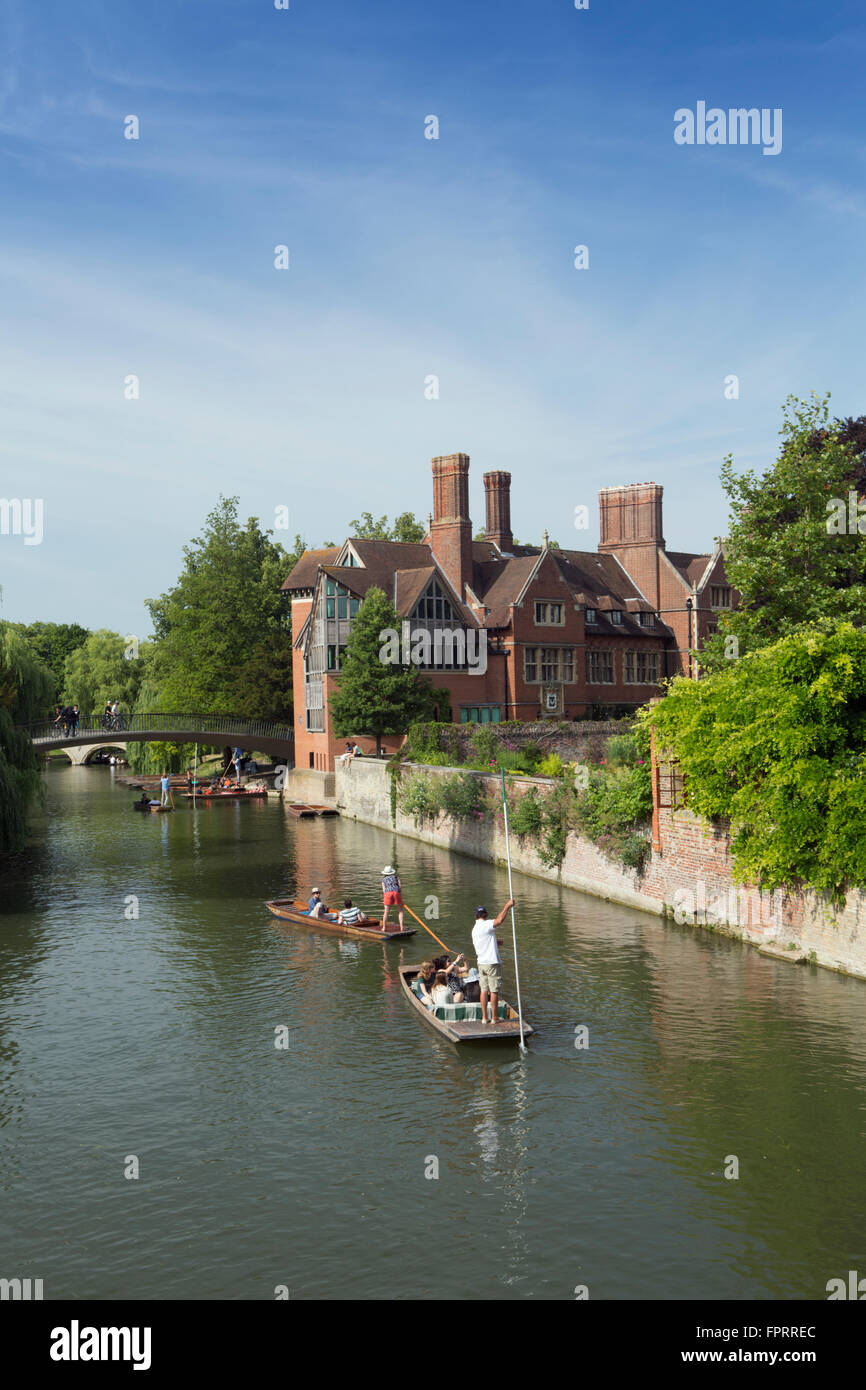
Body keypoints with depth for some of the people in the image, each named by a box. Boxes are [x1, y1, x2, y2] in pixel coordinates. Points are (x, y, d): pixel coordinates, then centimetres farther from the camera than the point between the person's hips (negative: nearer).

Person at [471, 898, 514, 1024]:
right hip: (492, 963, -8)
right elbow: (499, 920, -32)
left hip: (481, 963, 8)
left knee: (484, 990, 11)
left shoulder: (475, 929, 12)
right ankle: (494, 1018, 3)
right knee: (494, 991, -1)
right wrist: (507, 905, -26)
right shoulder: (486, 925, -14)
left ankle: (484, 1017, 14)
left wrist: (495, 943, 20)